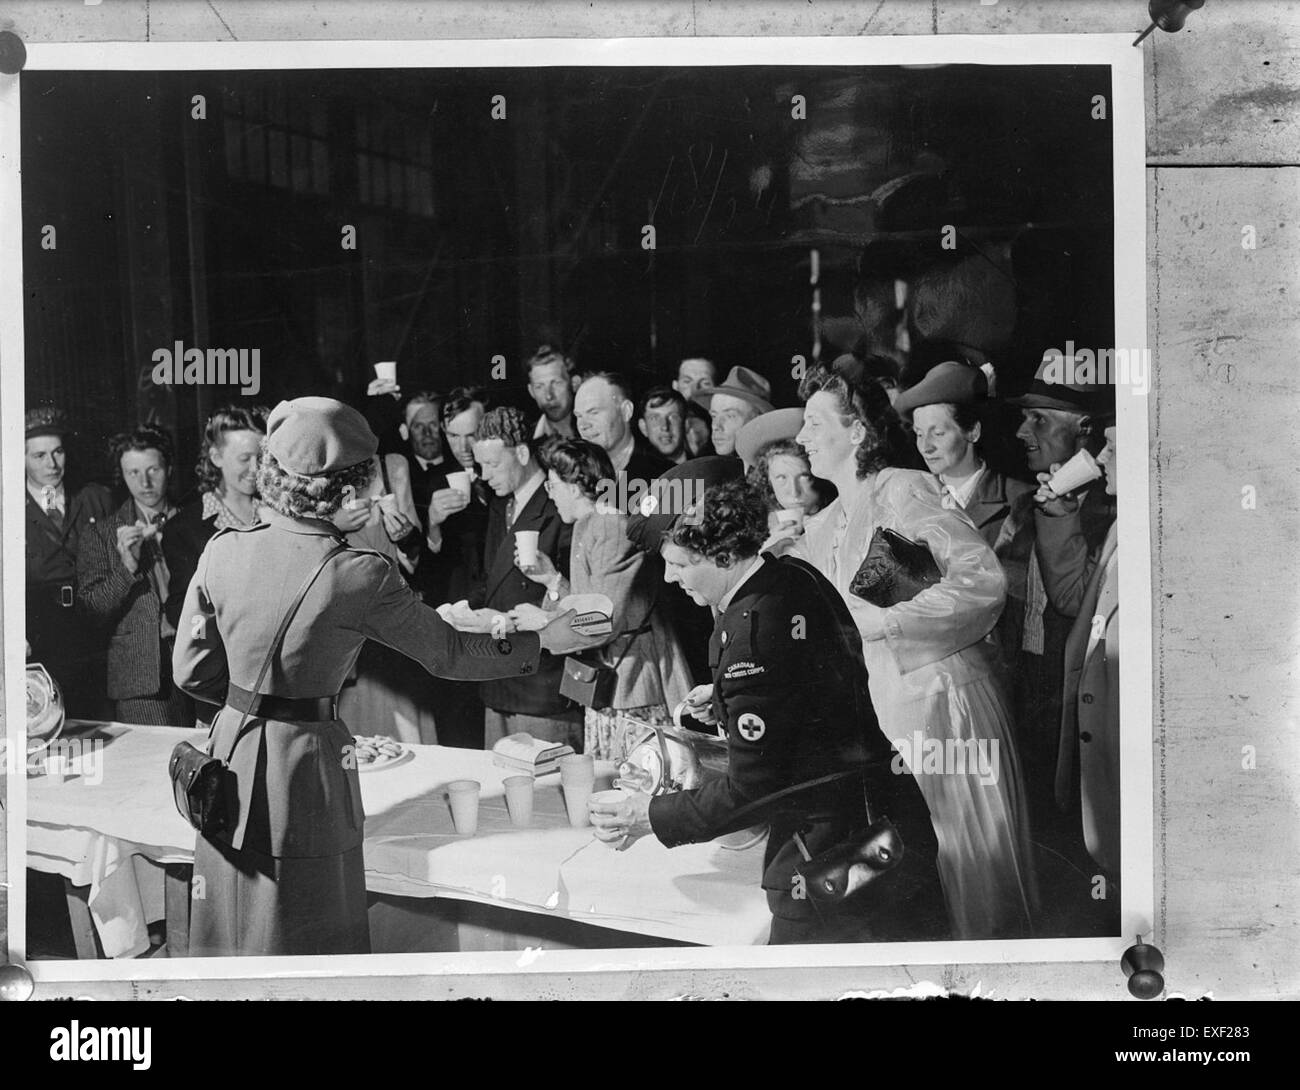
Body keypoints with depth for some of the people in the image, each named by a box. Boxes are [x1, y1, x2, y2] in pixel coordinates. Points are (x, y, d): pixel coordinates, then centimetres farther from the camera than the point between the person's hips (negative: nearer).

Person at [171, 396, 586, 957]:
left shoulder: (223, 550, -6)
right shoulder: (359, 576, -17)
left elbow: (192, 672, 2)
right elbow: (450, 653, -6)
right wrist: (544, 639, 5)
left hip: (232, 749, 4)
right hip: (307, 759, -4)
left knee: (230, 936, 17)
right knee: (308, 934, 11)